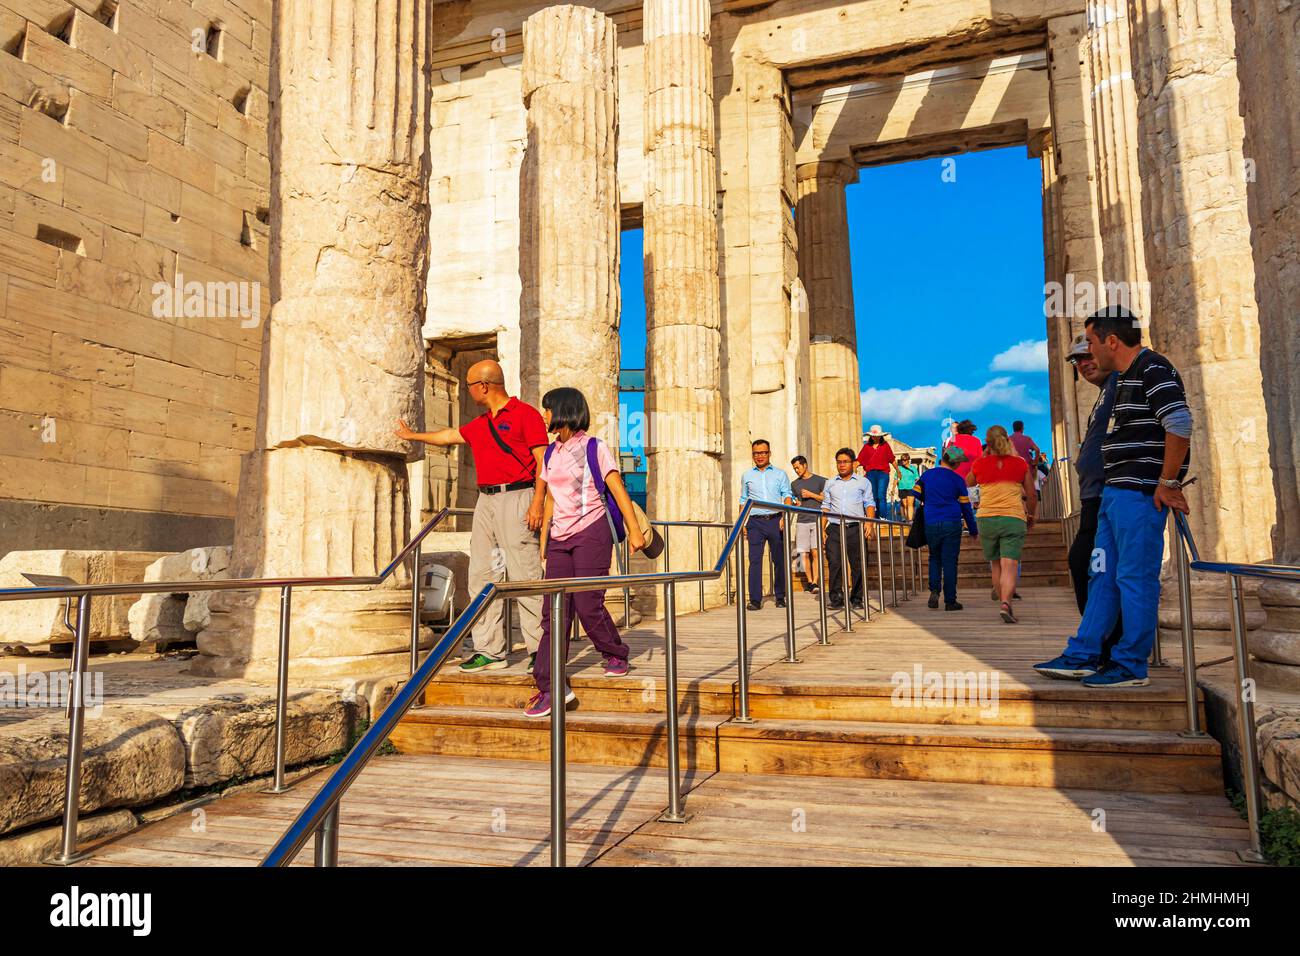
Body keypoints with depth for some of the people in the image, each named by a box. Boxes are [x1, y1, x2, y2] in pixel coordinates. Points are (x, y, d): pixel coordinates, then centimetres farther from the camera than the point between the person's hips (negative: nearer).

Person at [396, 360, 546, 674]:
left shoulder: (525, 413, -2)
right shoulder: (478, 425, 21)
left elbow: (543, 460, -8)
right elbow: (449, 436, 39)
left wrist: (538, 502, -17)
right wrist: (413, 435, 51)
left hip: (516, 498, -8)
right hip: (485, 501, 8)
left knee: (525, 576, -10)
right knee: (482, 577, 5)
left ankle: (541, 650, -5)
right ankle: (490, 650, 10)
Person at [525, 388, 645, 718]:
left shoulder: (594, 448, -3)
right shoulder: (551, 453, 14)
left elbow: (618, 490, -7)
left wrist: (634, 530, -15)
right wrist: (544, 539, 18)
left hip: (591, 532, -6)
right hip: (560, 537, 6)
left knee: (588, 604, -7)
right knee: (554, 610, -3)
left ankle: (616, 656, 21)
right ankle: (550, 686, -3)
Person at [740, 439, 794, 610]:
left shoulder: (780, 474, 11)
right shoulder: (747, 476, 15)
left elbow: (787, 496, 4)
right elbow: (743, 501, 17)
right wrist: (742, 523, 6)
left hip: (776, 520, 0)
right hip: (755, 521, 1)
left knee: (780, 560, 2)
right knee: (755, 560, -7)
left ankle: (780, 597, 12)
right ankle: (755, 599, -7)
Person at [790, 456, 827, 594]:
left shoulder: (820, 480, 5)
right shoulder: (794, 484, 15)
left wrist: (811, 495, -7)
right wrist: (796, 503, -1)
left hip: (817, 520, -3)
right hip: (802, 521, 3)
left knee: (815, 552, -11)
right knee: (806, 554, 2)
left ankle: (815, 582, -13)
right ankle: (809, 581, 9)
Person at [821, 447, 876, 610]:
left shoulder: (863, 482, 12)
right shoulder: (830, 483, 17)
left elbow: (869, 504, 7)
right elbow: (825, 506, 16)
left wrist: (869, 522, -10)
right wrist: (822, 528, 6)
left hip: (855, 528, -1)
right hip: (835, 528, 1)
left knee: (857, 564, -2)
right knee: (833, 563, -8)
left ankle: (856, 599, 6)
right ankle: (836, 598, -3)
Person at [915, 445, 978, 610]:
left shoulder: (927, 475, 4)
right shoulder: (957, 479, -1)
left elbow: (917, 493, 14)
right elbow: (966, 506, 2)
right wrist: (973, 530, 11)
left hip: (931, 524, 2)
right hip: (952, 524, -2)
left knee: (934, 558, 18)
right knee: (949, 561, 2)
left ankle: (934, 591, -1)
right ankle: (950, 601, 3)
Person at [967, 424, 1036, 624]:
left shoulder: (980, 465, 5)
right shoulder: (1020, 463, 5)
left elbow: (966, 484, 24)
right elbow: (1032, 495, 10)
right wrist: (1031, 515, 27)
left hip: (986, 518, 1)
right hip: (1014, 518, -1)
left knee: (995, 563, 16)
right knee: (1009, 566, -8)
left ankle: (1001, 597, 23)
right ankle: (1006, 604, -26)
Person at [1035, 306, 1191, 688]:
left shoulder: (1153, 368, -11)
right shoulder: (1126, 378, 20)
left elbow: (1180, 424, -20)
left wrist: (1168, 482, -19)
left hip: (1139, 494, -10)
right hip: (1114, 492, 10)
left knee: (1135, 578, -3)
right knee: (1103, 576, 12)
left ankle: (1131, 665, 6)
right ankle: (1082, 656, 18)